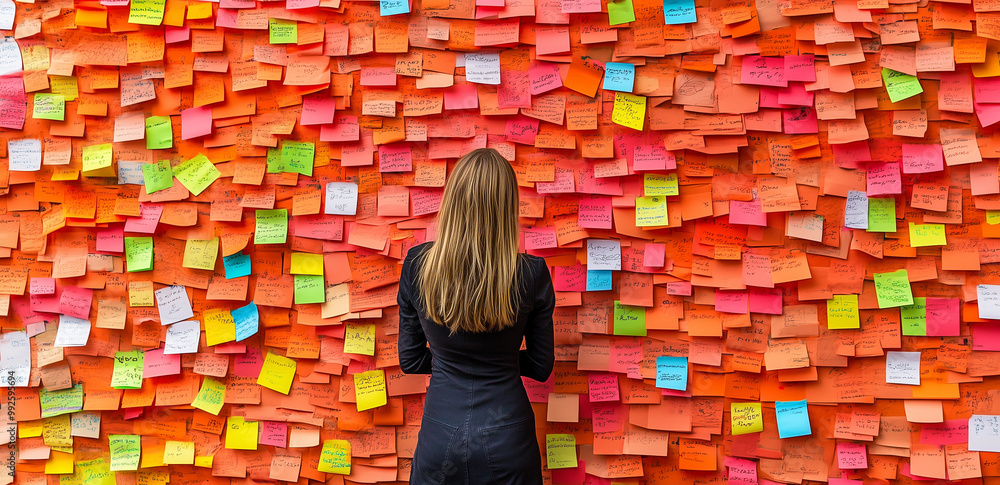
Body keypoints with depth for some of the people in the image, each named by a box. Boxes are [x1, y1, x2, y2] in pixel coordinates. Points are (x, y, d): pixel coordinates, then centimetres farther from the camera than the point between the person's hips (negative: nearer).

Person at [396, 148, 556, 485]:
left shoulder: (416, 265, -13)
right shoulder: (532, 275, -16)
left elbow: (410, 361, -2)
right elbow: (541, 367, -3)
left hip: (440, 435, 1)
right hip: (507, 434, 0)